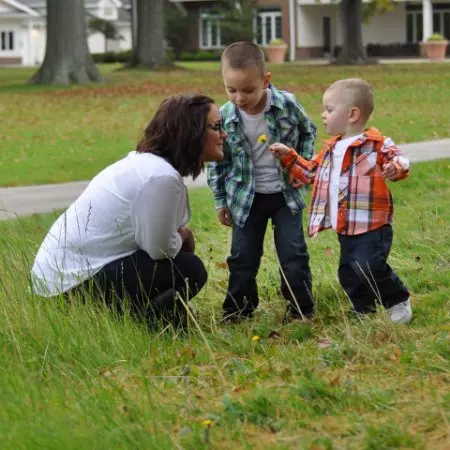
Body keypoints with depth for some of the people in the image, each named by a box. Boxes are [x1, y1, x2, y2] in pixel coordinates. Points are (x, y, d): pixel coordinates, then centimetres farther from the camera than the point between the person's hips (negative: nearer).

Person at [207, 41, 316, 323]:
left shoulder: (287, 104, -16)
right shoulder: (225, 118, -15)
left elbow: (308, 131, 6)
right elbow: (217, 161, -1)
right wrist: (220, 201, 4)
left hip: (286, 194, -1)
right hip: (246, 198, 1)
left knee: (293, 252, 1)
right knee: (243, 257, 6)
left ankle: (301, 307, 15)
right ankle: (238, 309, 21)